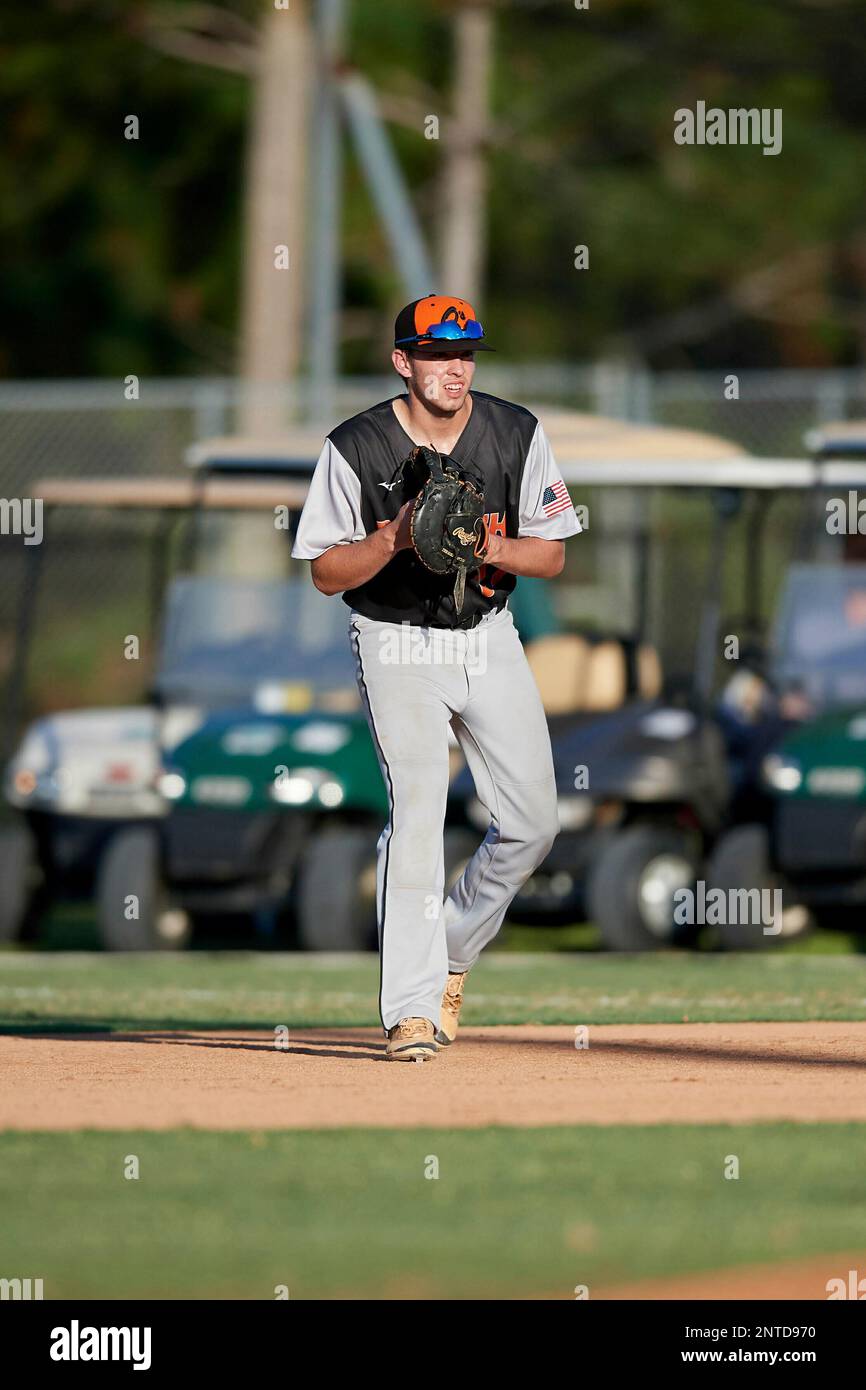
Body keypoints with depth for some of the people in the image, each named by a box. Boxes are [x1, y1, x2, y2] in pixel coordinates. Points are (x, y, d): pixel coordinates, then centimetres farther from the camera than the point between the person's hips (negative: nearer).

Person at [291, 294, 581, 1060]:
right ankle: (411, 1009, -21)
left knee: (534, 821, 3)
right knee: (418, 807, -20)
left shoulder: (517, 435, -5)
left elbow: (553, 554, -1)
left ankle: (454, 949, 29)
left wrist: (490, 546, -22)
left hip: (489, 637, 4)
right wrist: (396, 538, -26)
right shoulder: (356, 448, -13)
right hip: (397, 645, -4)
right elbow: (326, 572, -8)